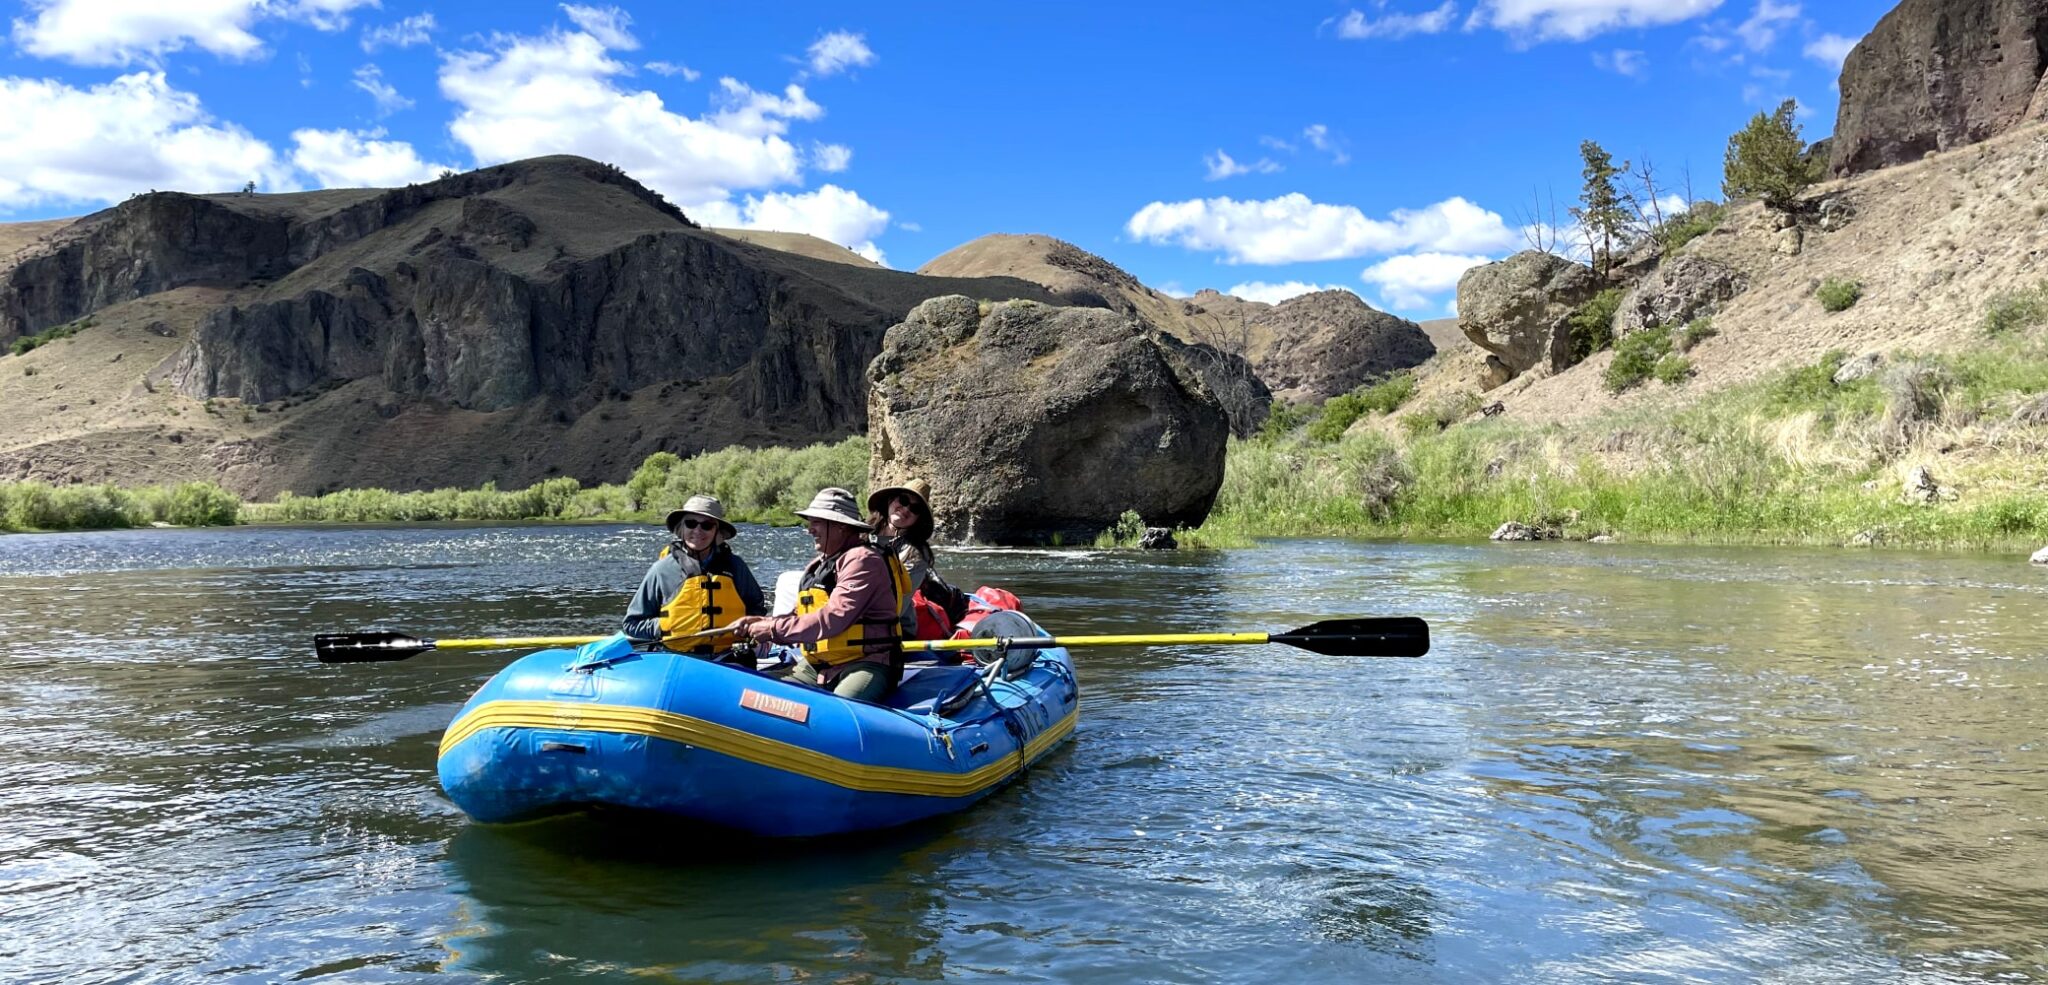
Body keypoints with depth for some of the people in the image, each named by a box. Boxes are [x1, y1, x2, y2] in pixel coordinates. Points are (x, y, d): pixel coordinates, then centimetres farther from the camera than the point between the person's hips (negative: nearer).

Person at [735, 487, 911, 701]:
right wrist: (763, 622, -4)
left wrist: (774, 629, -15)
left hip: (864, 665, -9)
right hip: (816, 665, 9)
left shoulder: (862, 560, -13)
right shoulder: (816, 566, 18)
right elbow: (804, 618, 15)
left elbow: (832, 620, -21)